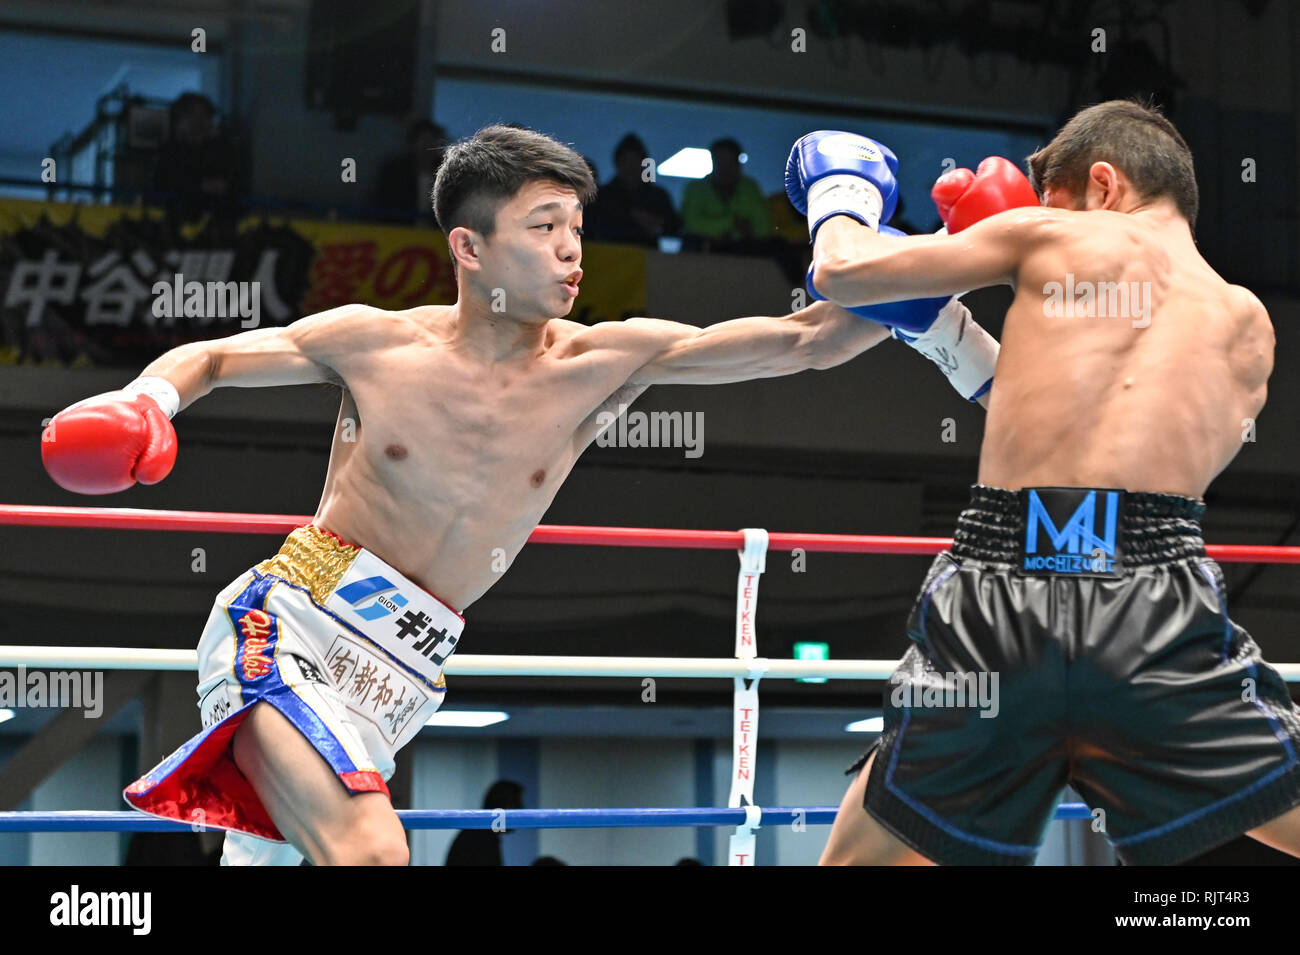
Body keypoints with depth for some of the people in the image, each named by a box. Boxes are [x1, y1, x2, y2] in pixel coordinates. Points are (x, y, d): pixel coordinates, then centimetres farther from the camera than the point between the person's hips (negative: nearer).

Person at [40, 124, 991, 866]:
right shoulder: (376, 342, -5)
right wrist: (146, 401, -12)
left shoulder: (604, 364, -2)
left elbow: (804, 340, -8)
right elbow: (211, 357, 9)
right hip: (288, 630, -4)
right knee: (371, 852, -26)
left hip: (400, 679, 4)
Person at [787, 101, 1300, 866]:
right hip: (1157, 612, 1)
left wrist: (842, 199, 38)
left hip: (994, 602, 0)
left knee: (862, 857, 14)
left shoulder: (1058, 237, 13)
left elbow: (843, 271, 14)